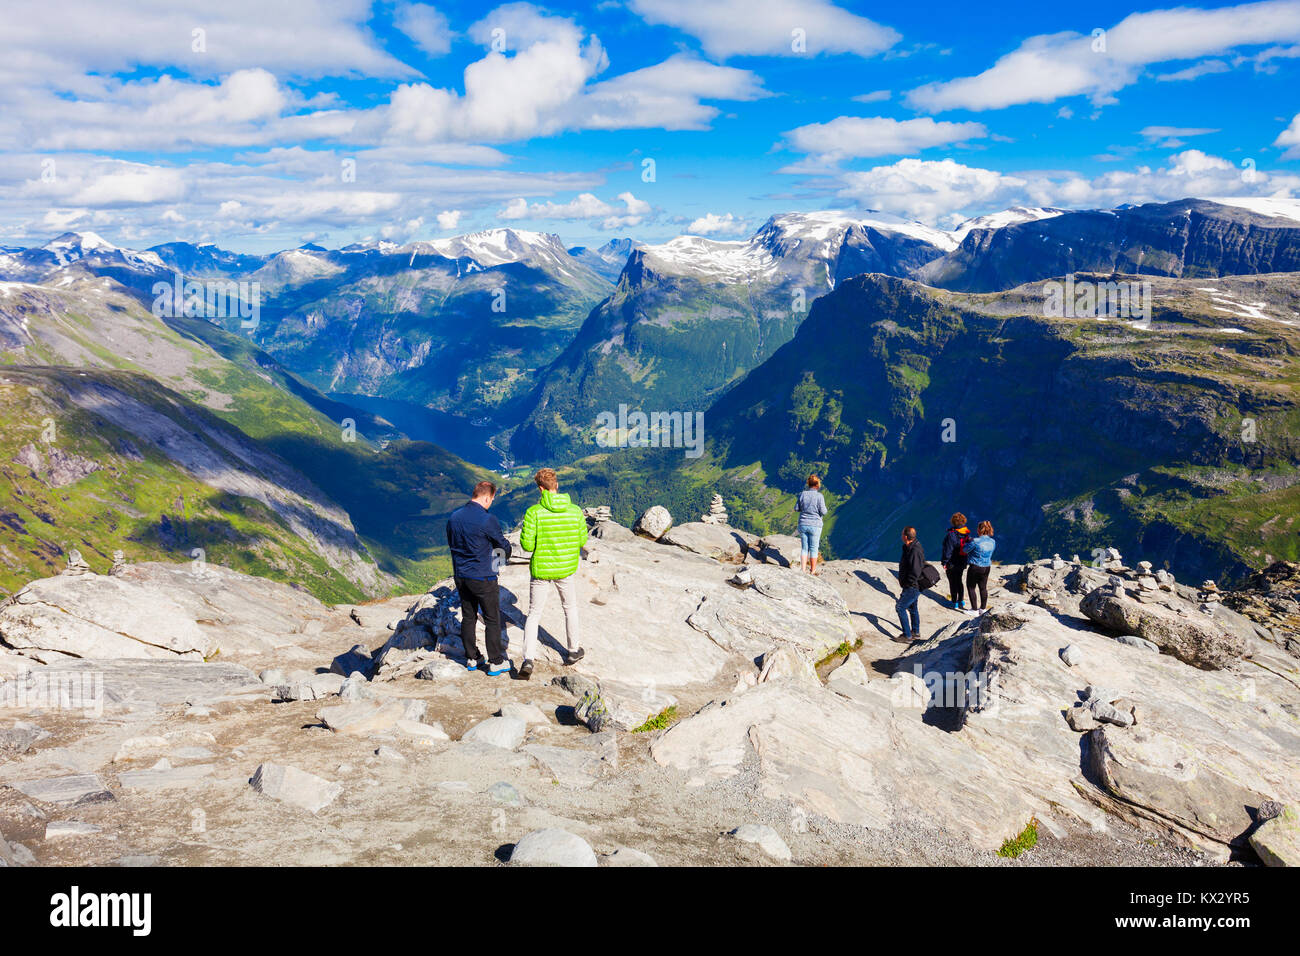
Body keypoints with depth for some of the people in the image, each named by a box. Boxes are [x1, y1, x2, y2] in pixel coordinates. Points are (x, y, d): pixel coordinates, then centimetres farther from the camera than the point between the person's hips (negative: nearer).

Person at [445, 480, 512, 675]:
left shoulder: (454, 517, 1)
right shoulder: (487, 520, -19)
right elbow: (504, 546, -7)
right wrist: (505, 553, 16)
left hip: (460, 576, 6)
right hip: (483, 578, -6)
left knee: (468, 617, 16)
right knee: (492, 619, 5)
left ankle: (471, 658, 24)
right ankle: (496, 663, 11)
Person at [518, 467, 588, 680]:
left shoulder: (534, 512, -17)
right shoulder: (575, 511, -8)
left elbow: (527, 545, -16)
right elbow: (582, 540, -1)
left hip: (541, 571, -2)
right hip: (566, 570, 2)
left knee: (534, 614, 9)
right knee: (570, 609, 24)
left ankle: (528, 660, -4)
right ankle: (573, 651, 36)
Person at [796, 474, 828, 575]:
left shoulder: (802, 494, -3)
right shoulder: (819, 496, -14)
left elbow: (796, 508, 3)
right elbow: (823, 512, -12)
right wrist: (823, 507, 9)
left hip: (803, 524, 3)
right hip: (815, 525, -3)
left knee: (804, 548, 12)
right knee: (814, 548, 9)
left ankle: (803, 569, 7)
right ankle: (813, 570, 19)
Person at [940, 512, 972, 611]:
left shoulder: (952, 534, -24)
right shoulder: (967, 534, -3)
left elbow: (948, 550, -21)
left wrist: (945, 562, -12)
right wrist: (965, 562, 16)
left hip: (952, 564, -7)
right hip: (962, 562, 7)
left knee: (953, 583, 6)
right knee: (959, 581, 22)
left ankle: (955, 603, 12)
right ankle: (961, 601, 29)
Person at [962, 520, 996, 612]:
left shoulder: (975, 541, -23)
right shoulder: (992, 542, -2)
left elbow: (965, 550, -11)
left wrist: (969, 541, 6)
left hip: (975, 568, -6)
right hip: (987, 568, 6)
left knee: (971, 587, 9)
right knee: (983, 588, 19)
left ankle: (974, 608, 10)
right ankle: (983, 608, 26)